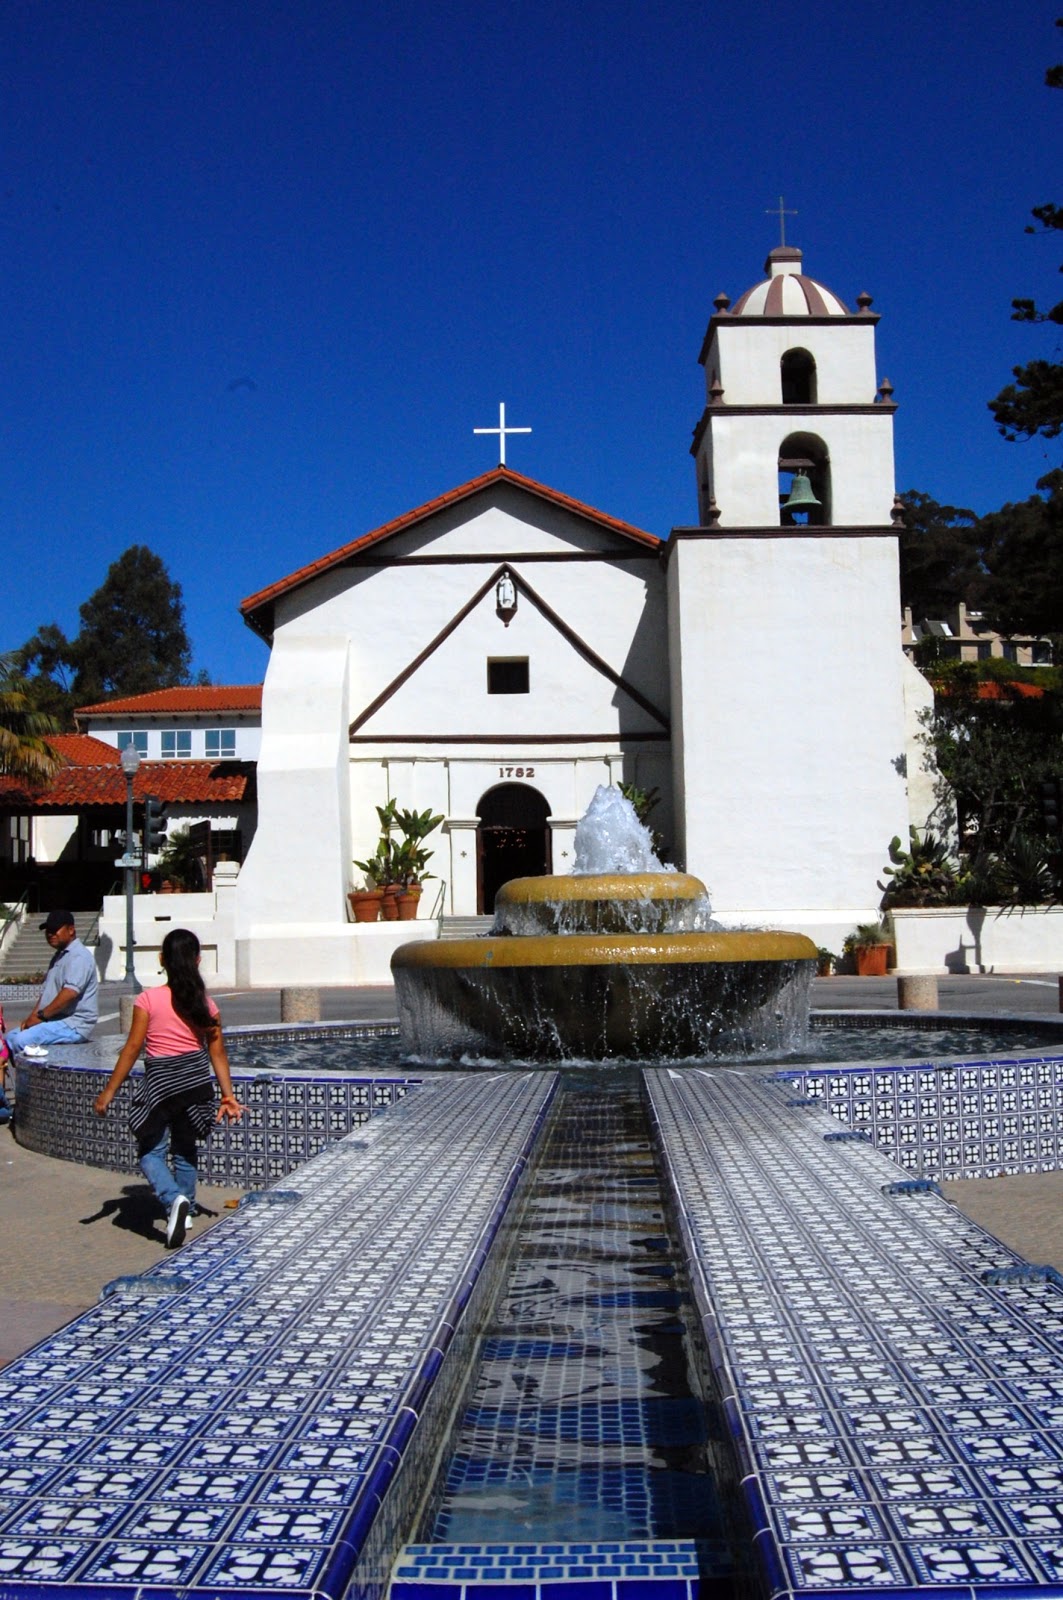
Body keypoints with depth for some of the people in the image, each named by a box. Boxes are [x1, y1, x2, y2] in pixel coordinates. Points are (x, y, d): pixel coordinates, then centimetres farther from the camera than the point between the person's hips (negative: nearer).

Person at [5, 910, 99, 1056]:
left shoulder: (79, 956, -14)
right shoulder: (58, 956, 20)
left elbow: (70, 993, -25)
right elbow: (46, 990, 19)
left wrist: (41, 1015, -18)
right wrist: (32, 1016, 4)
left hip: (74, 1025, -10)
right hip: (56, 1020, 10)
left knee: (23, 1040, -23)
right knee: (12, 1037, 8)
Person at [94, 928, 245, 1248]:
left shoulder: (148, 999, -11)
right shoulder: (205, 1003, -2)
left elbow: (132, 1048, -11)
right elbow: (218, 1054, 0)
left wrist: (109, 1092, -4)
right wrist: (228, 1095, 6)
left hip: (160, 1080, -4)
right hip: (197, 1078, 4)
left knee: (151, 1150, 5)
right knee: (184, 1147, 20)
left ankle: (174, 1198, -19)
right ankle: (184, 1207, 28)